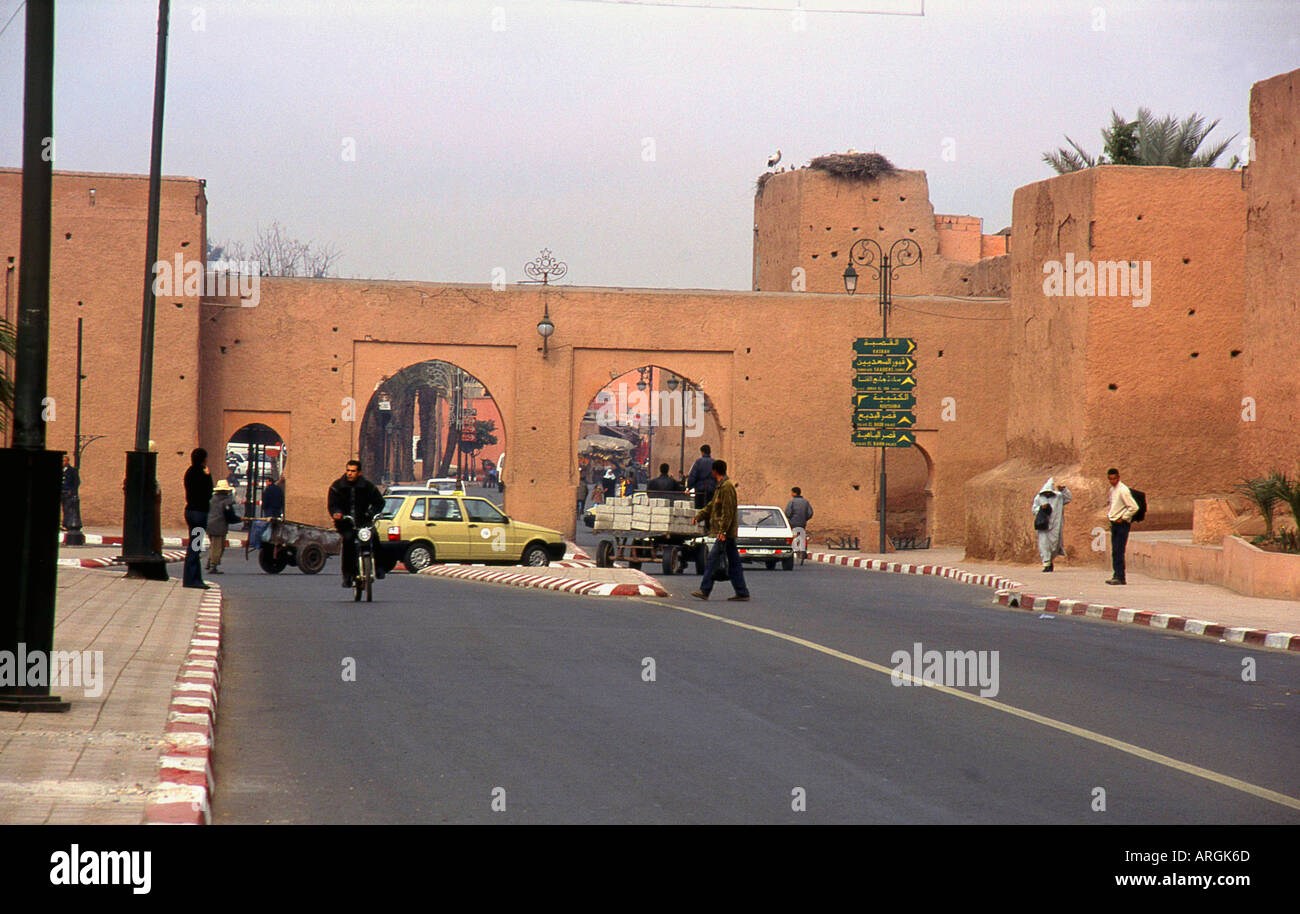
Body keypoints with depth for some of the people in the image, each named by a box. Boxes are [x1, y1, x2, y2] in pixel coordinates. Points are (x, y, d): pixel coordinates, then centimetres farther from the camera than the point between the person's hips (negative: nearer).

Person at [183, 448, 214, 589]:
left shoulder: (190, 472, 12)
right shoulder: (199, 474, -15)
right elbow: (208, 494, -11)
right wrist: (208, 476, -4)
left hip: (190, 510, 10)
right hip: (199, 512, -10)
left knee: (194, 546, 13)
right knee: (194, 546, -7)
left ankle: (196, 578, 17)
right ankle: (190, 579, -6)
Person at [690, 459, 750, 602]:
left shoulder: (726, 487, -13)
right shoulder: (720, 486, 18)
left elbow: (728, 511, -19)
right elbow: (712, 506, 27)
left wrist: (722, 530, -21)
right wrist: (699, 516, 16)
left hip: (725, 532, -10)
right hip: (729, 533, 10)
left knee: (712, 560, -9)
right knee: (733, 562, 9)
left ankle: (704, 591, -8)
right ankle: (742, 593, 9)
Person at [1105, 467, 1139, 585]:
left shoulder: (1123, 490, -14)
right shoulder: (1112, 489, 14)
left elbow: (1134, 507, -18)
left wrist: (1123, 518, -14)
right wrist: (1109, 514, 14)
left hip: (1122, 524, -9)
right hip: (1114, 523, 9)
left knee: (1118, 551, -11)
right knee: (1115, 552, 8)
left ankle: (1119, 577, -12)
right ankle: (1118, 576, 11)